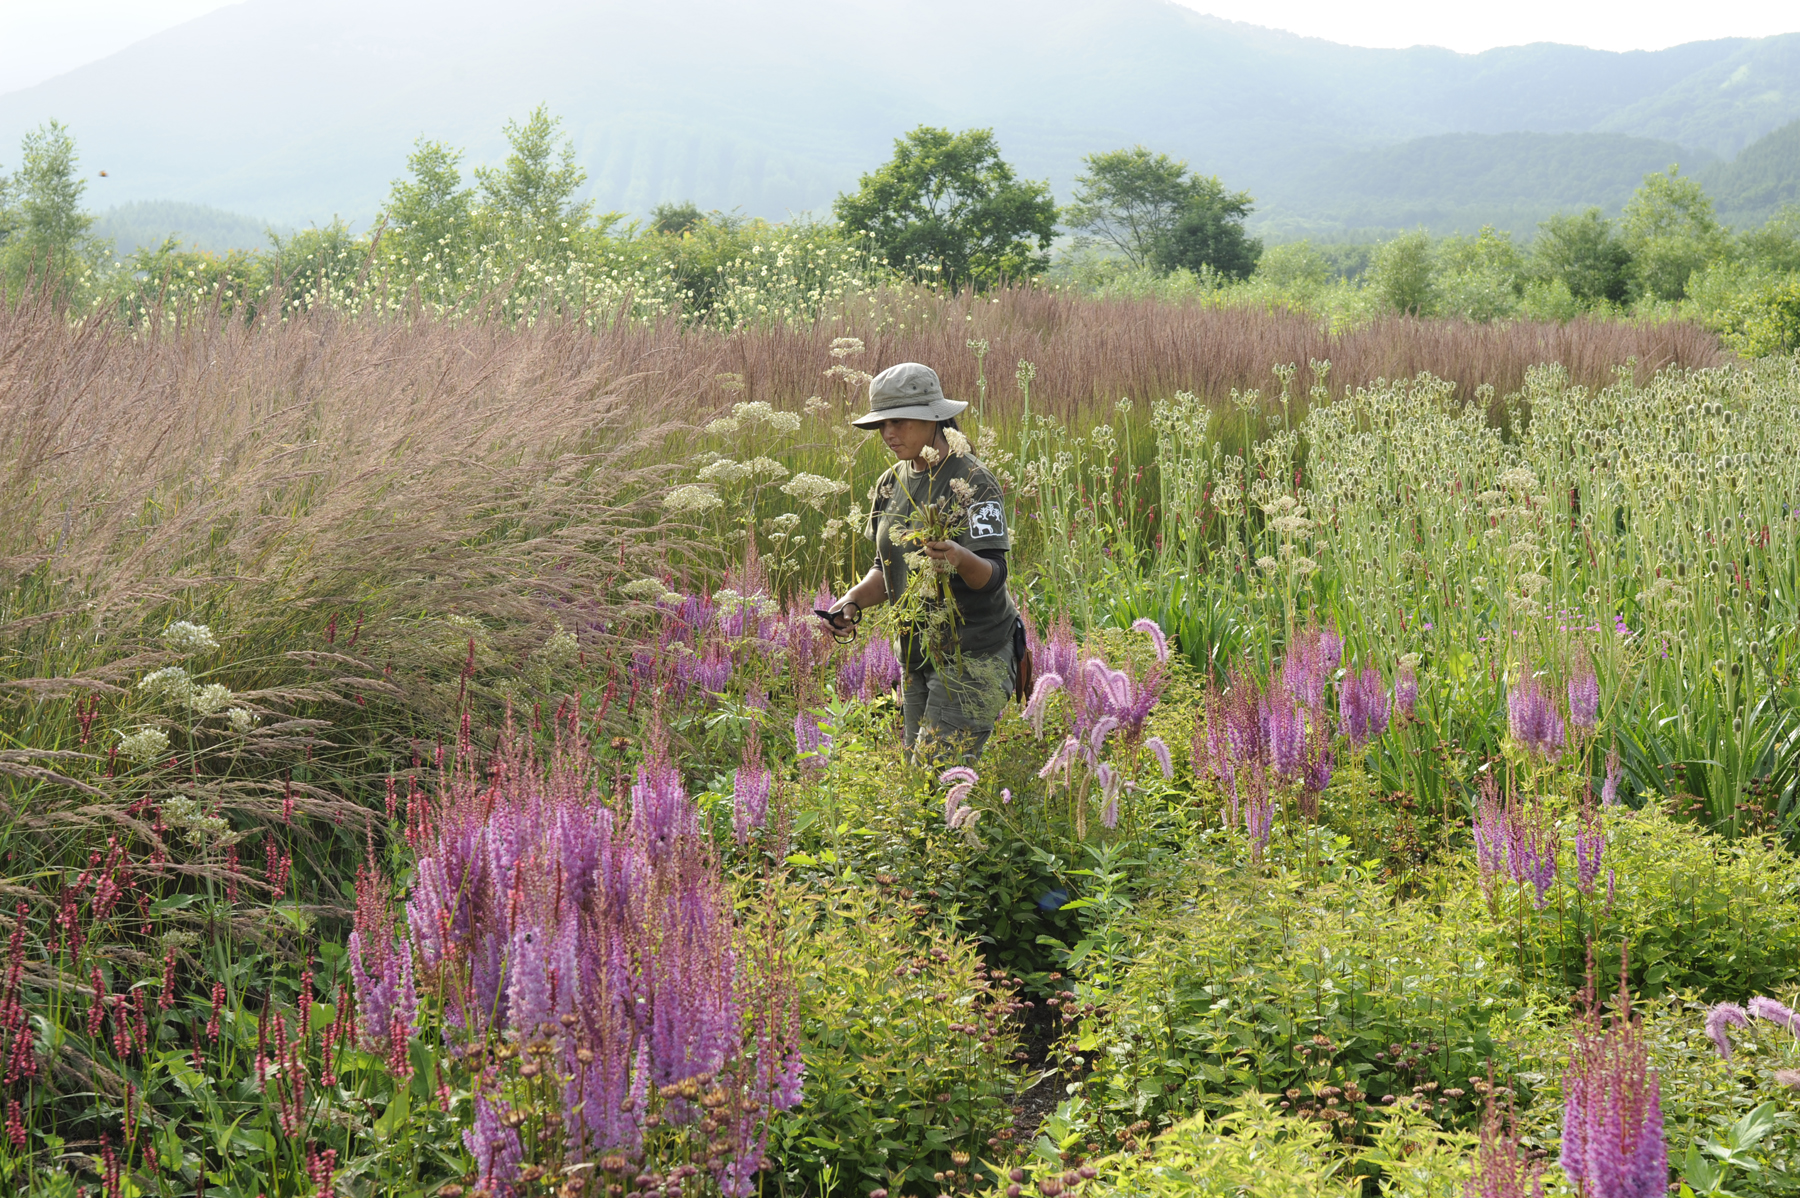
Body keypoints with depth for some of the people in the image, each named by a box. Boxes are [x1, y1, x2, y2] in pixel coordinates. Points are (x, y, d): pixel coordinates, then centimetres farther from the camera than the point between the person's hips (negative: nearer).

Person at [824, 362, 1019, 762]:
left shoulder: (971, 482, -14)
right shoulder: (892, 484, 9)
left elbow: (993, 575, -21)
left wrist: (960, 558, -43)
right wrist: (853, 600, -3)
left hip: (973, 655, -8)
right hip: (917, 652, 8)